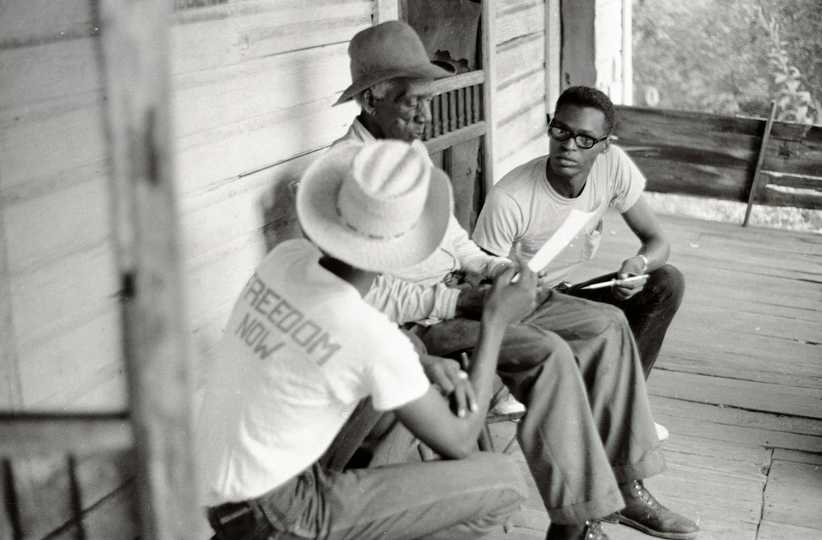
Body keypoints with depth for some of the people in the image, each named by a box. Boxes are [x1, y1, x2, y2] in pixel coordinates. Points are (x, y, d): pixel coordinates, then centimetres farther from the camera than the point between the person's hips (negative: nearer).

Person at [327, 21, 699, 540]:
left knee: (607, 325, 0)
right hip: (414, 322, -9)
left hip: (455, 295, 9)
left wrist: (501, 271, 4)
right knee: (547, 353, -29)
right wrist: (460, 300, -21)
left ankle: (623, 484, 5)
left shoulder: (411, 150, 14)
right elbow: (369, 295, -22)